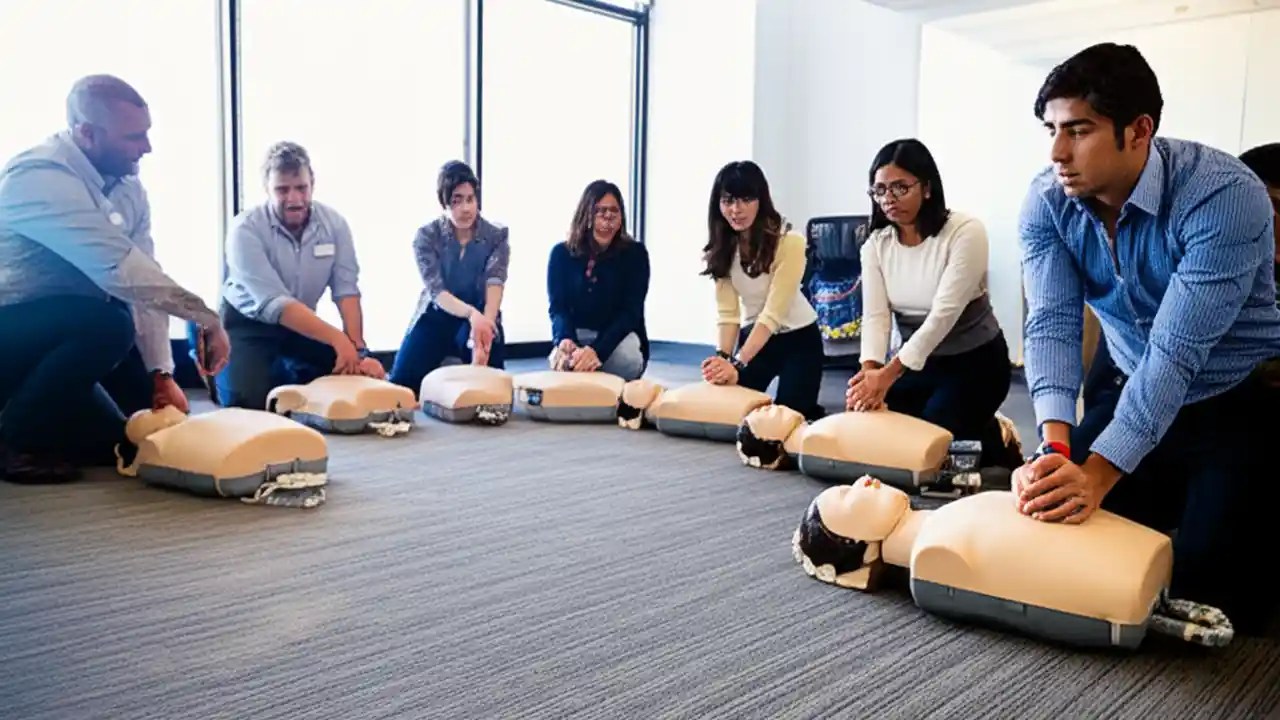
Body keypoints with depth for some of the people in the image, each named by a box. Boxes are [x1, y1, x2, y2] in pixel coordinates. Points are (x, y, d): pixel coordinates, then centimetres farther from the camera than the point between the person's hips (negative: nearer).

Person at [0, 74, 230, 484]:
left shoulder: (127, 186, 1)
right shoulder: (39, 178, -25)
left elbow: (143, 281, -5)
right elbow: (120, 270, -36)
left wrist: (162, 375, -11)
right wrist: (206, 318, -31)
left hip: (58, 337, 8)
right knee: (108, 324, -34)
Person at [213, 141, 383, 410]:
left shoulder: (334, 223, -12)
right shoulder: (245, 229, -24)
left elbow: (346, 291, -14)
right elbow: (275, 304, -32)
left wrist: (357, 348, -29)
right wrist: (338, 339, -41)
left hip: (303, 322, 4)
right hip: (248, 323, -4)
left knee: (354, 374, -14)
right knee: (249, 401, -25)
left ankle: (292, 376, 13)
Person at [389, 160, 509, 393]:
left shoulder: (496, 236, -8)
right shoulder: (426, 236, -9)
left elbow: (495, 284, -24)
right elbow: (436, 291, -21)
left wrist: (485, 323, -45)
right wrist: (471, 313, -43)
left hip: (481, 316, 0)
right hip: (436, 317, 0)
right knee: (402, 383, -15)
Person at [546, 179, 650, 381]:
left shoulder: (635, 253, -6)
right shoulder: (561, 253, -1)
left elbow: (630, 312, -16)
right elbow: (558, 308, -8)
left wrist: (597, 350, -36)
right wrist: (565, 341, -35)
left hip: (619, 339, 0)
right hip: (576, 339, 0)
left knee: (627, 356, -35)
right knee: (561, 359, -35)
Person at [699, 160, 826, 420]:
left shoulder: (789, 242, -25)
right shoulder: (721, 247, -8)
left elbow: (773, 314, -29)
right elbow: (727, 313, -15)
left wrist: (737, 363, -37)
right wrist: (723, 357, -32)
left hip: (797, 337, -4)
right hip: (754, 335, 4)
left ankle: (810, 410, 24)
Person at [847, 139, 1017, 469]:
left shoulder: (965, 232, -21)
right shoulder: (876, 243, -5)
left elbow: (944, 314, -29)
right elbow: (875, 315, -14)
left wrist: (888, 374, -38)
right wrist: (870, 368, -35)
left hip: (975, 360, -5)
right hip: (916, 360, 6)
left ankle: (997, 444, 14)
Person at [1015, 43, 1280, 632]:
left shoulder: (1224, 196, -29)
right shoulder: (1046, 202, -14)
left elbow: (1177, 352, -34)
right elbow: (1052, 323, -22)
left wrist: (1097, 473, -43)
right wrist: (1056, 448, -39)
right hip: (1127, 387, 5)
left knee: (1207, 583, -9)